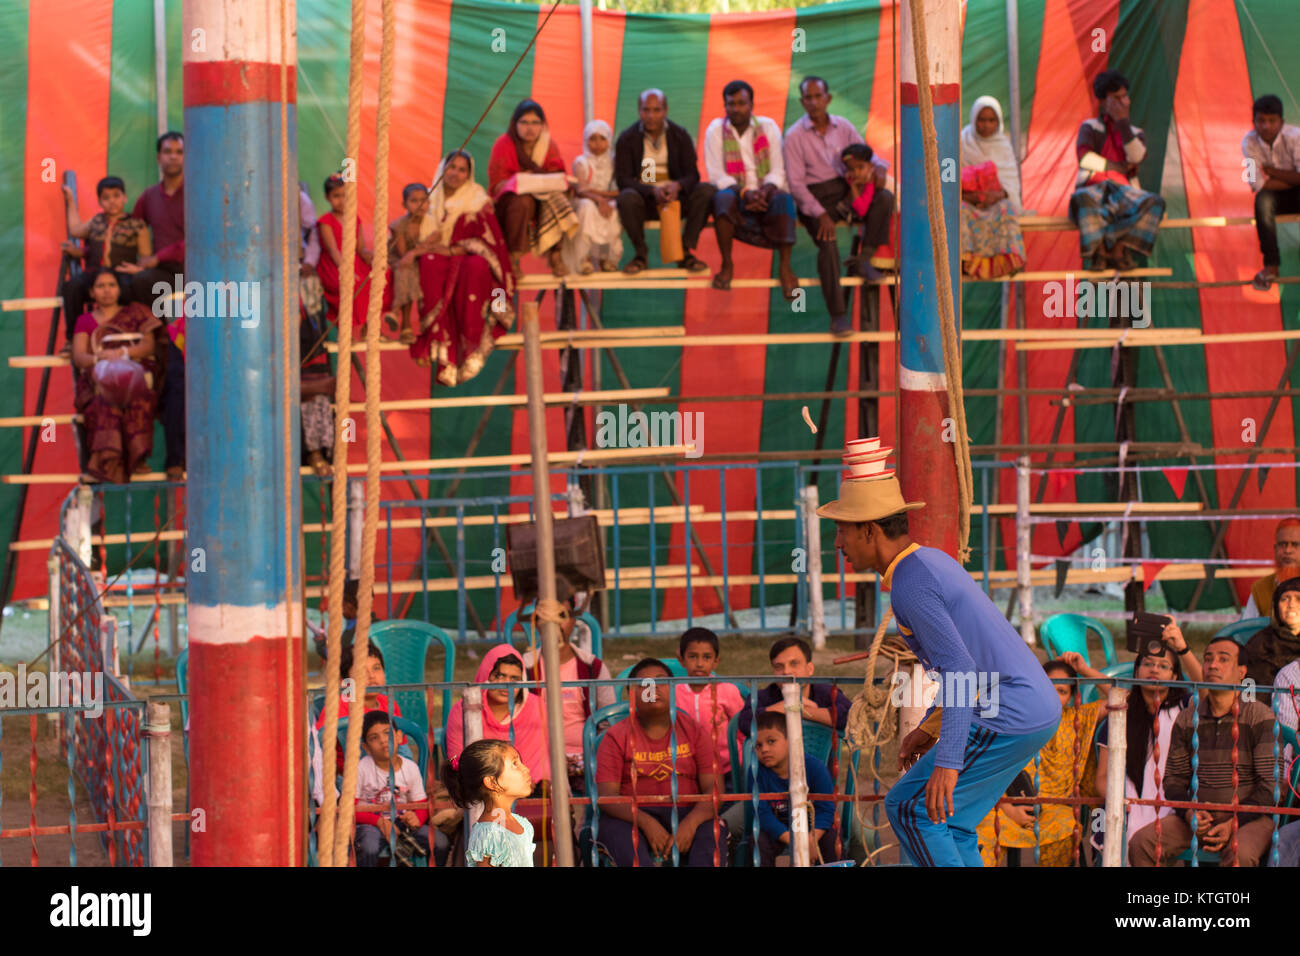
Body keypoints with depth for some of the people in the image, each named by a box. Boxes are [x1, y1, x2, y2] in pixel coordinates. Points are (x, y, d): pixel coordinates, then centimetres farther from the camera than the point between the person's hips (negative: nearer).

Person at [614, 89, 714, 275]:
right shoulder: (627, 139, -3)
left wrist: (677, 186, -29)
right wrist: (653, 191, -29)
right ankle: (640, 254, -16)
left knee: (707, 190, -24)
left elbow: (692, 174, -4)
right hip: (644, 201, -2)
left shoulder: (680, 136, 2)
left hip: (674, 198, 2)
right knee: (627, 197, -36)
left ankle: (686, 251, -17)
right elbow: (623, 180, -11)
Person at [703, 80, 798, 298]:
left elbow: (778, 172, 0)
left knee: (783, 199, -33)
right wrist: (746, 193, -23)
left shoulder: (768, 127, 4)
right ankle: (727, 265, -27)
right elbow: (717, 175, -7)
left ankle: (785, 267, -32)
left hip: (765, 197, 1)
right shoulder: (716, 130, 1)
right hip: (735, 193, -1)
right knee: (723, 198, -37)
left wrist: (764, 192, -22)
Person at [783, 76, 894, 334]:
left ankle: (866, 257, -17)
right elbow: (796, 182, -8)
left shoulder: (843, 127, 9)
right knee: (827, 241, -31)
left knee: (885, 198, -24)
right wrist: (820, 214, -20)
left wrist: (878, 168, -10)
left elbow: (867, 156, 17)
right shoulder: (795, 136, -3)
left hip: (847, 191, 4)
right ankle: (838, 315, -31)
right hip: (815, 198, -4)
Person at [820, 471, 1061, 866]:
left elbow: (960, 669, -25)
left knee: (906, 808, -3)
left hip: (1008, 719, -10)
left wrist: (947, 763, -30)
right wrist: (928, 728, 26)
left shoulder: (910, 585, -16)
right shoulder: (935, 561, 15)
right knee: (945, 823, 14)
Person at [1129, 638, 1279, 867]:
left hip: (1250, 817, -4)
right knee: (1140, 844, -20)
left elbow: (1270, 784, -5)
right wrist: (1190, 813, -7)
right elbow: (1174, 779, 14)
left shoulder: (1260, 717, -2)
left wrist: (1233, 823, -16)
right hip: (1199, 815, 4)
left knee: (1239, 854, -38)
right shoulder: (1187, 719, 10)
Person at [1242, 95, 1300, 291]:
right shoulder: (1249, 142, -14)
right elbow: (1258, 184, -18)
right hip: (1276, 197, 2)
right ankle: (1271, 265, -29)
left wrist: (1273, 172, -21)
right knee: (1263, 200, -33)